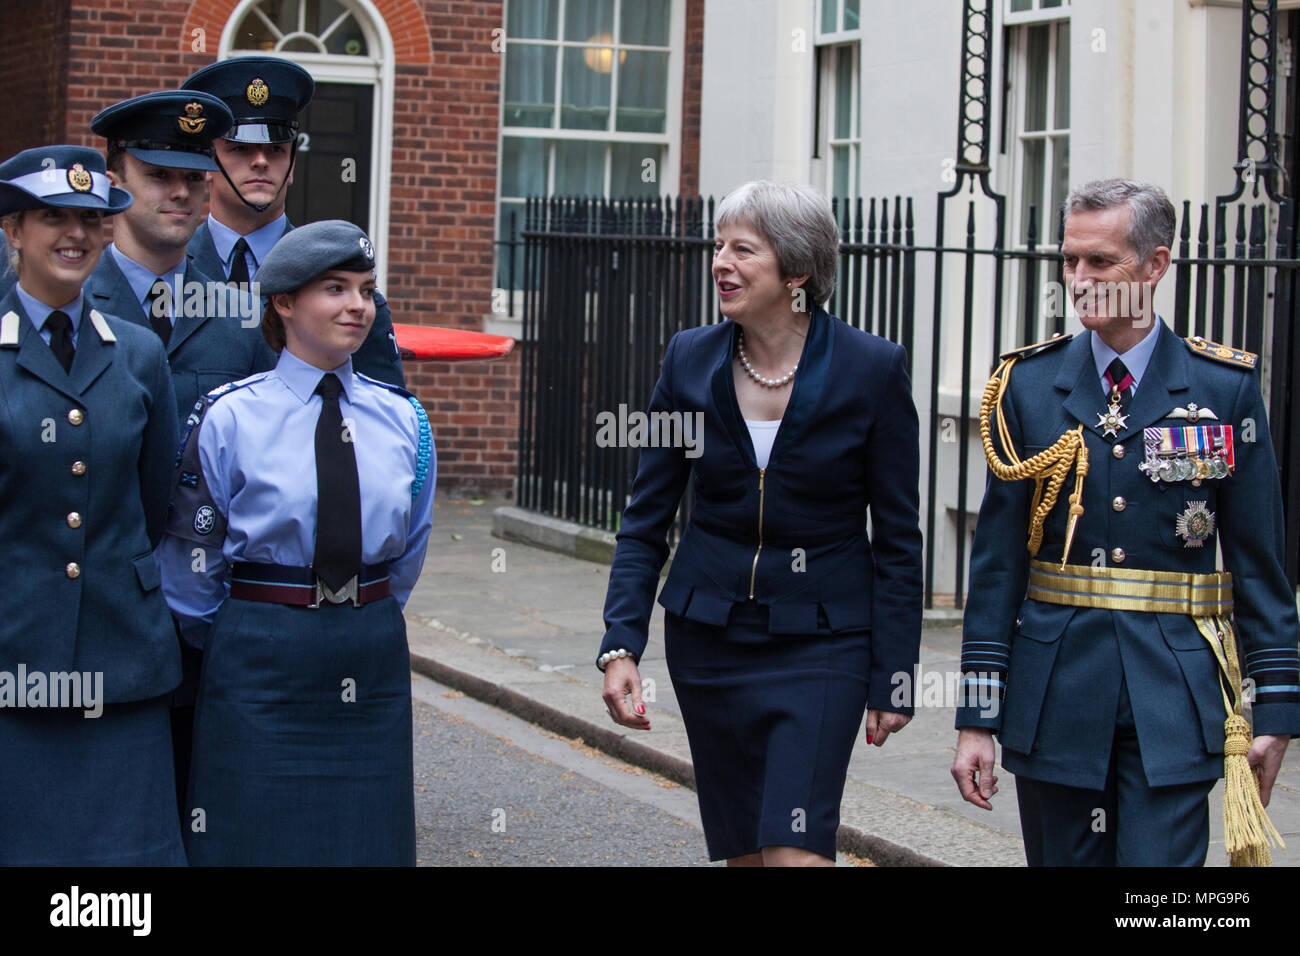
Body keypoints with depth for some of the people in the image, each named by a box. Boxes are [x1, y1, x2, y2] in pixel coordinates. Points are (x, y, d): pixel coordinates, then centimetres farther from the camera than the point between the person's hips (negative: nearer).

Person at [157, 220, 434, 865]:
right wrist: (237, 650, 9)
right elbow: (190, 558, 1)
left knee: (366, 839, 5)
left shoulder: (402, 419, 5)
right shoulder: (229, 418, -6)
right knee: (256, 840, 0)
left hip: (374, 661, 3)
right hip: (260, 666, -3)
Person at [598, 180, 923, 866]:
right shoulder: (689, 360, -1)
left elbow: (897, 538, -4)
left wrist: (893, 675, -5)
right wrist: (621, 645, -8)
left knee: (794, 849, -15)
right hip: (710, 635, 4)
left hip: (821, 638, -3)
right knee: (742, 851, 9)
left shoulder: (873, 369, -9)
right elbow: (647, 519, 3)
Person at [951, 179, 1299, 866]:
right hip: (1054, 694, 2)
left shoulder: (1226, 387, 2)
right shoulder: (1028, 384, 5)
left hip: (1173, 697, -2)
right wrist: (977, 717, 0)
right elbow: (997, 557, 4)